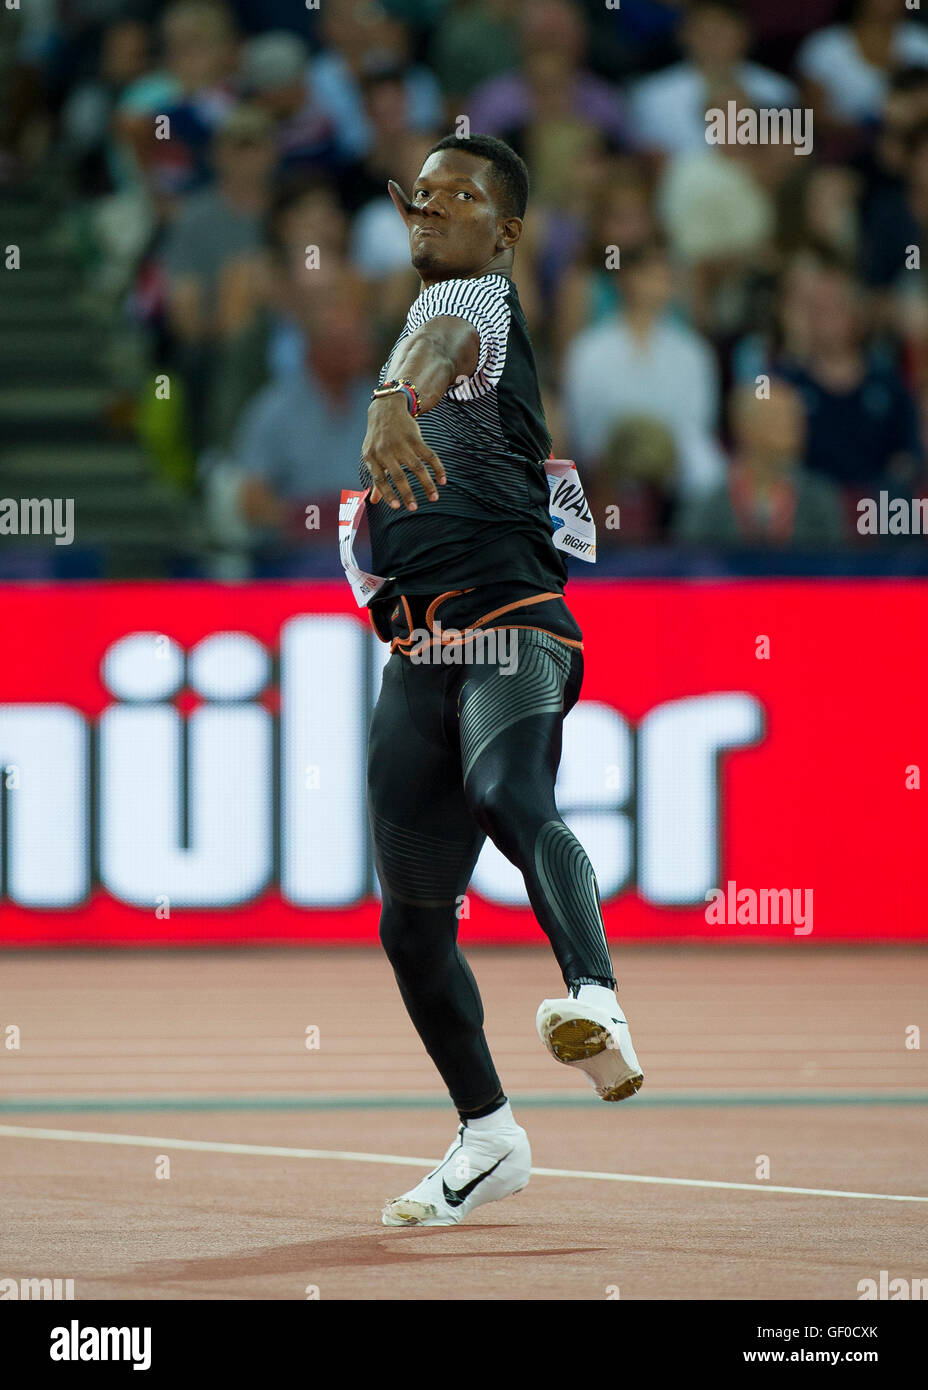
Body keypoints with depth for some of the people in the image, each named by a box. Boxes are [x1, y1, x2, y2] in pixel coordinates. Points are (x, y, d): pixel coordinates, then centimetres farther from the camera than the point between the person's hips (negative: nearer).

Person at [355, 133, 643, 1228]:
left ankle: (595, 1003, -59)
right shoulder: (425, 315, 24)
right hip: (416, 658, 9)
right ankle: (487, 1139, 24)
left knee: (509, 797, -37)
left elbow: (448, 340, -31)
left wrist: (398, 406, -48)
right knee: (412, 919, 10)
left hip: (510, 631, -9)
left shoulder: (480, 297, -3)